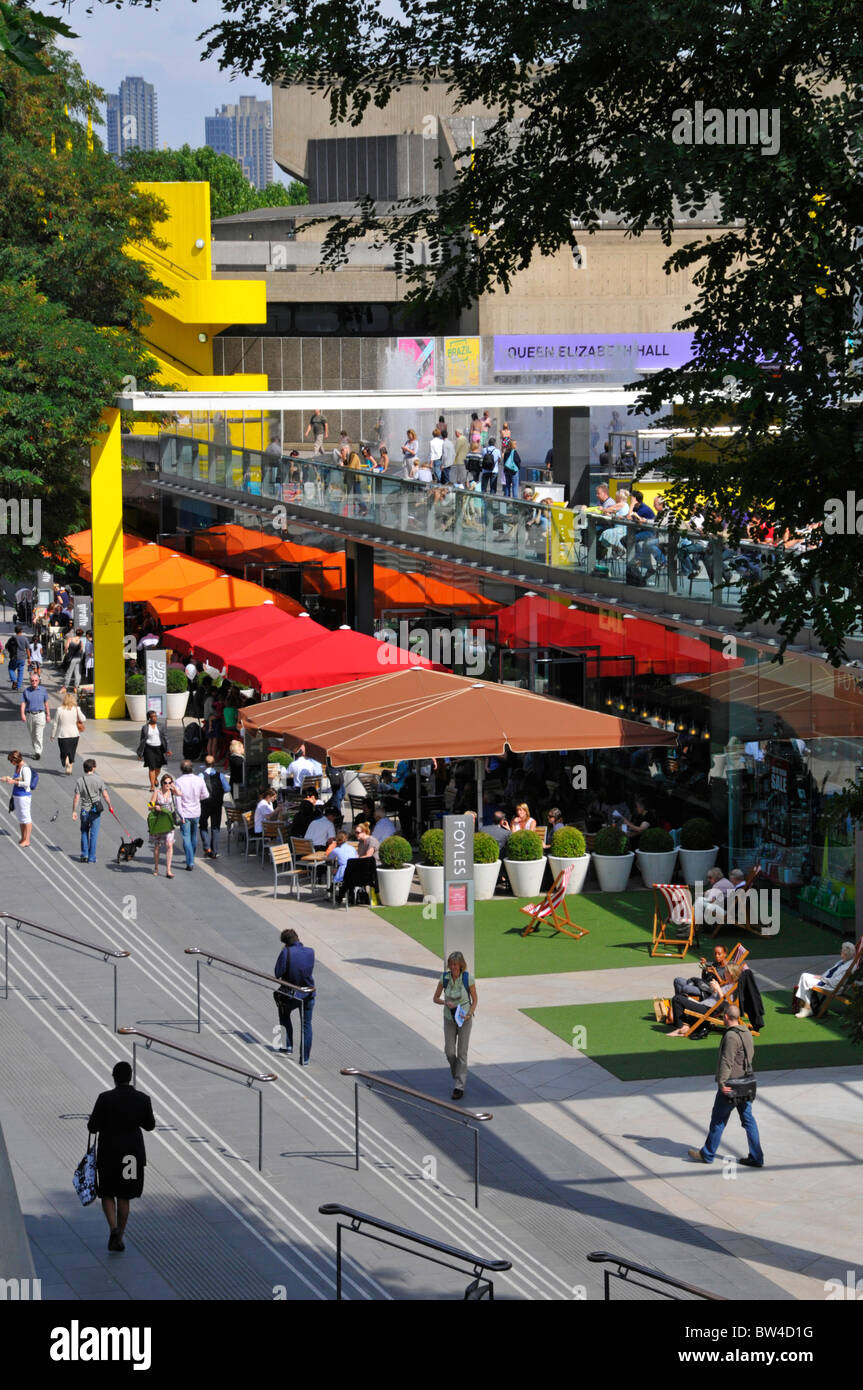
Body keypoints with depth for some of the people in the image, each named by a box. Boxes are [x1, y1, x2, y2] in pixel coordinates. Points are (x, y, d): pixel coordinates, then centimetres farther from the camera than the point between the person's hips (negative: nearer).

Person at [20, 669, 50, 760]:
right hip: (29, 715, 2)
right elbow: (23, 703, 0)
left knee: (39, 735, -12)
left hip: (40, 715, -2)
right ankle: (35, 750, 27)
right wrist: (22, 714, -13)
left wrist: (48, 715, 10)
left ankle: (38, 752, -14)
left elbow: (46, 703, 9)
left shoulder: (43, 690, 2)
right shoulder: (26, 691, 2)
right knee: (32, 735, 12)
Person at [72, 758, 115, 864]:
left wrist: (74, 811, 0)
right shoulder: (98, 779, -7)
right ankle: (91, 858, 7)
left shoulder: (80, 781, -4)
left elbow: (76, 797, -6)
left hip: (84, 810, 1)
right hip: (96, 810, -1)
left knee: (84, 832, 19)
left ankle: (84, 855, 11)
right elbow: (105, 795, -6)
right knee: (93, 834, 5)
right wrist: (110, 806, 8)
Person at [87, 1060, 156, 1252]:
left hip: (109, 1153, -2)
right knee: (124, 1197, 15)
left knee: (107, 1194, 14)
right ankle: (119, 1238, 19)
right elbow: (149, 1125, 5)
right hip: (133, 1154, 2)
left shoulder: (105, 1099, -16)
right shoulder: (143, 1099, -7)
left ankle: (114, 1228, -9)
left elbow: (93, 1127, -15)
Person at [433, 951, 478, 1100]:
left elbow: (474, 1000, -5)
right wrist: (446, 1002, -21)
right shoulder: (444, 978, -10)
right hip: (449, 1018, 3)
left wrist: (469, 1014, -20)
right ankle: (458, 1075, 30)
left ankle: (460, 1086, 4)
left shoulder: (467, 979, -17)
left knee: (462, 1053, -2)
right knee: (449, 1052, 1)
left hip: (464, 1019, -2)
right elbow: (435, 998, -1)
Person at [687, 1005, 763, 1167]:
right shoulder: (747, 1033, 8)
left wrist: (722, 1082, -24)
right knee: (748, 1120, 10)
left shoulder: (731, 1036, -21)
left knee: (718, 1120, 5)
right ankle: (756, 1158, 9)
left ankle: (707, 1154, 17)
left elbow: (726, 1062, -24)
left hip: (730, 1085, -8)